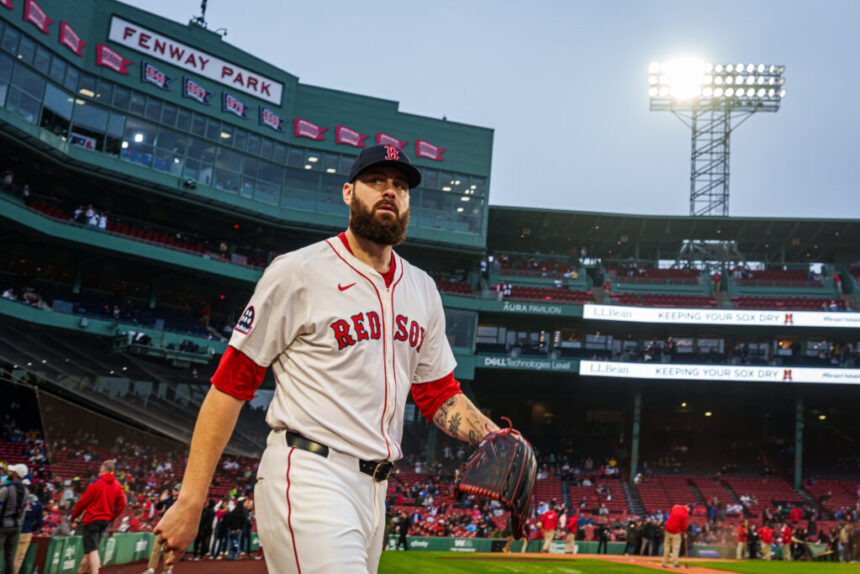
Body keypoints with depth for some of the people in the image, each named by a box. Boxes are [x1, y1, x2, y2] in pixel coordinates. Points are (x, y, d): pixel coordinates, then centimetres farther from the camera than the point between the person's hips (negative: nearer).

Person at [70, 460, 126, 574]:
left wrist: (73, 518, 4)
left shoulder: (96, 483, -10)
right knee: (92, 547, 20)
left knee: (92, 549, -9)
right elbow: (122, 504, 0)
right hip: (106, 520, 6)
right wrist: (111, 517, 10)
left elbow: (83, 502, -7)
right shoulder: (117, 486, 4)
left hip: (92, 519, -6)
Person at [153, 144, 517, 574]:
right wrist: (190, 501, -9)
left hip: (375, 489, 7)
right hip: (308, 477, -7)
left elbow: (440, 394, 20)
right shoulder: (299, 272, -4)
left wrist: (493, 437, -1)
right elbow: (229, 386, -5)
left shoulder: (421, 289, 15)